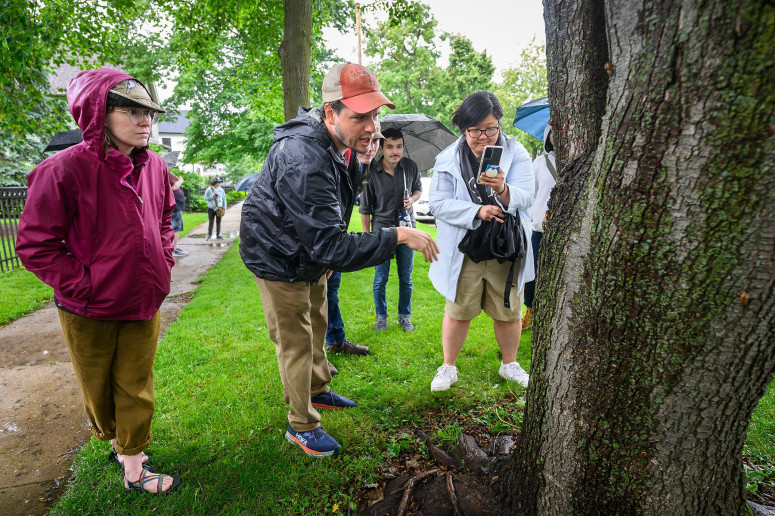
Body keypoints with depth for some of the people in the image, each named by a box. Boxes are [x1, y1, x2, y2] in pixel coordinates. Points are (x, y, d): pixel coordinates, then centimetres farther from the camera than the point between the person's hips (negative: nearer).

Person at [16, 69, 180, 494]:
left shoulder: (154, 167, -2)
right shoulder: (65, 169, -18)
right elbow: (34, 244, -13)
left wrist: (163, 261, 6)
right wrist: (83, 285, -16)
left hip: (144, 302, 4)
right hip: (89, 310, -3)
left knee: (137, 387, 14)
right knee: (98, 388, 18)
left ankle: (133, 467, 33)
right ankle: (113, 439, 46)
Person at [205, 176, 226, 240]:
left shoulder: (221, 190, 4)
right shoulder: (209, 189, -3)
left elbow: (224, 200, 8)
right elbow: (205, 198, 0)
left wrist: (224, 209, 4)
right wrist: (212, 197, -18)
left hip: (219, 208, 2)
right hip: (211, 209, -2)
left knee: (218, 222, 7)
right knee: (210, 222, 3)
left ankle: (218, 235, 17)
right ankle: (209, 235, 13)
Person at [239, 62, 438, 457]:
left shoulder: (336, 144, -4)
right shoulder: (304, 161, -38)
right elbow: (330, 247, -42)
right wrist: (397, 236, -41)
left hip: (311, 254, 10)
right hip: (279, 258, -9)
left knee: (316, 325, 23)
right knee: (295, 343, 1)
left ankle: (318, 391, 46)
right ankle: (301, 426, 21)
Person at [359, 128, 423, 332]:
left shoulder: (410, 166, -3)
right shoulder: (372, 173, -10)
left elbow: (419, 189, 15)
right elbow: (365, 209, -3)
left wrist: (411, 199, -9)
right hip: (381, 230, -2)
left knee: (406, 278, 11)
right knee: (380, 279, 6)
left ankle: (405, 316, 29)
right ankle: (381, 317, 26)